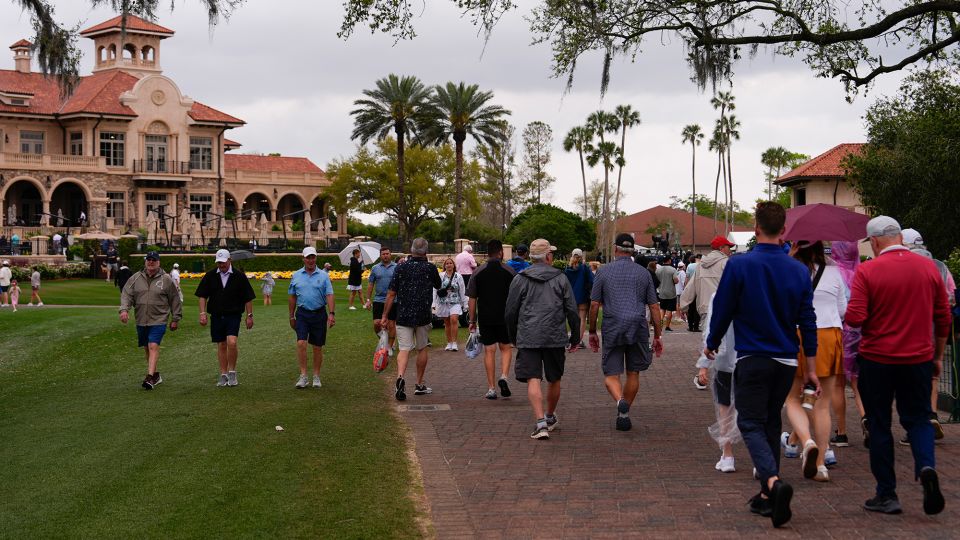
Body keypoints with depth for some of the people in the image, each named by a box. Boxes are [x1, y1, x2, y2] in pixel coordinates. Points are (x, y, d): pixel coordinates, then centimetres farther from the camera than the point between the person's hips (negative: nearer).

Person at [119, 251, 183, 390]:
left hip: (158, 320, -4)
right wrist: (124, 309, -16)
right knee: (147, 348, 13)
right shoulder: (136, 278, 6)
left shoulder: (166, 279, -1)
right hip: (141, 321, 4)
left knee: (153, 347, -16)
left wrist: (175, 319, 5)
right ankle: (155, 375, 27)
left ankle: (150, 377, -20)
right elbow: (126, 294, 2)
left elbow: (175, 300, 4)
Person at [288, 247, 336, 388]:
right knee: (301, 343, -14)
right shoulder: (296, 276, 7)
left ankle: (316, 377, 16)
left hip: (319, 314, 0)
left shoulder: (323, 276, 2)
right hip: (302, 314, 0)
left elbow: (329, 295, -4)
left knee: (317, 347, 6)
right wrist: (291, 316, 11)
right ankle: (303, 375, -9)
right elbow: (292, 297, 12)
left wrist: (331, 313, -15)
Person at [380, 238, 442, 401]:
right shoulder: (430, 268, -4)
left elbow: (391, 294, -3)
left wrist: (385, 316, 3)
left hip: (403, 315, 0)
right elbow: (438, 285, 17)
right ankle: (419, 385, 23)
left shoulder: (400, 268, -2)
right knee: (422, 349, 16)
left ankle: (400, 377, -28)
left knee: (404, 349, -2)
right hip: (423, 315, 0)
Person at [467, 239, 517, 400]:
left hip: (485, 318, 1)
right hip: (506, 318, -1)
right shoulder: (509, 272, -2)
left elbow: (472, 299, 1)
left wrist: (472, 320, 8)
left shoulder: (478, 272, 1)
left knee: (489, 351, 5)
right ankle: (504, 376, -8)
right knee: (506, 348, 15)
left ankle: (491, 388, 4)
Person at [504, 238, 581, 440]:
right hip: (555, 338, 1)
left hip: (528, 338, -1)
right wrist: (575, 338, 13)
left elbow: (510, 312, 5)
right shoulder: (560, 279, 4)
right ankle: (550, 417, 34)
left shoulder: (519, 280, 3)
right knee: (554, 379, 17)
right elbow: (572, 311, 4)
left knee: (533, 380, -5)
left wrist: (513, 338, 18)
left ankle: (540, 422, -19)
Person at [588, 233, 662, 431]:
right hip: (638, 329, 2)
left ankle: (620, 401, -27)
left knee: (611, 375, 1)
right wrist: (657, 336, 11)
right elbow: (654, 307, 6)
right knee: (633, 373, 15)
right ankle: (624, 415, 18)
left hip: (612, 329, -2)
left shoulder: (604, 272, 2)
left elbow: (594, 304, 0)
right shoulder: (643, 273, 7)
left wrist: (592, 332, 10)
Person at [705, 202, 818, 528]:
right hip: (787, 361, 5)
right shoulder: (799, 270, 3)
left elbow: (722, 310, -3)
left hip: (752, 359, -4)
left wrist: (712, 345, 15)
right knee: (771, 423, 17)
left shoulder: (739, 266, -10)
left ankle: (773, 481, -27)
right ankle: (767, 497, 19)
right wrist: (811, 367, 12)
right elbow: (807, 320, 5)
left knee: (751, 424, -2)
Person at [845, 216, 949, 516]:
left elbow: (854, 319, -17)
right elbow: (943, 317, 6)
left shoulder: (867, 271, -12)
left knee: (879, 425, 9)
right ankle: (926, 466, -13)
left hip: (877, 359, -2)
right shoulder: (929, 268, 0)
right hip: (919, 359, 3)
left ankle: (886, 494, 12)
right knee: (918, 418, 15)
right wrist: (938, 356, 16)